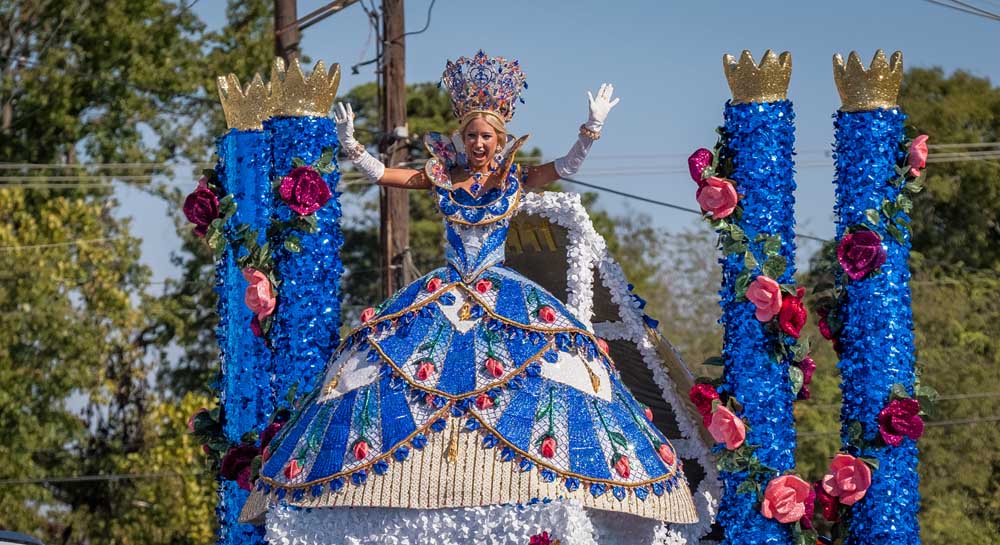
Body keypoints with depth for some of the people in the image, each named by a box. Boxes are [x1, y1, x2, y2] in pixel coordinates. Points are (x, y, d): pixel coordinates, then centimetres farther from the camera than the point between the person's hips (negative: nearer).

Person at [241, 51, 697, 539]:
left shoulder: (515, 179, 1)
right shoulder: (441, 176, 4)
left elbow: (567, 165, -11)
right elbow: (379, 174, 5)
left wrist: (591, 130, -26)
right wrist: (350, 143, -10)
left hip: (501, 291, -1)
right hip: (443, 292, 1)